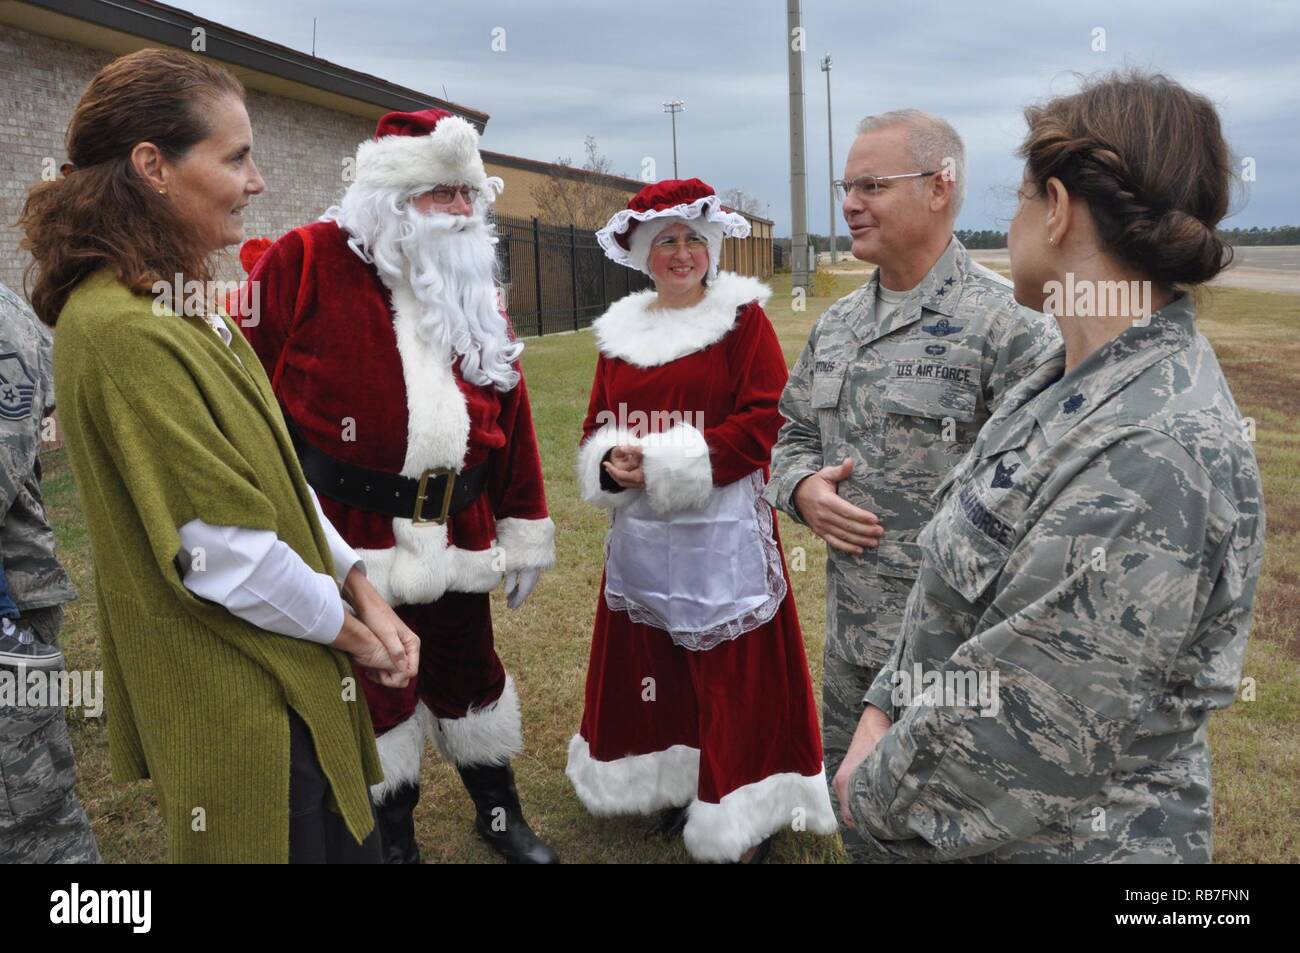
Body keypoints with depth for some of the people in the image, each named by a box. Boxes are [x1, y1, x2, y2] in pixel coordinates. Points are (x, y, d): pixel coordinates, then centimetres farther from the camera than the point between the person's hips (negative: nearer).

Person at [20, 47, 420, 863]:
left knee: (352, 841, 21)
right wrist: (352, 630, -9)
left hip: (284, 679, 9)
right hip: (236, 708, -9)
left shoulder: (185, 304, 7)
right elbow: (225, 554, -23)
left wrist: (364, 593, 1)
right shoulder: (119, 330, -23)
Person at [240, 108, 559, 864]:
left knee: (467, 671, 19)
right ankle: (393, 835, 35)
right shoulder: (305, 263, -8)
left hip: (456, 533, 4)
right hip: (347, 534, -4)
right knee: (371, 688, 12)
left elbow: (511, 415, 7)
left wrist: (525, 532, 7)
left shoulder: (474, 289, 7)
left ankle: (500, 812, 40)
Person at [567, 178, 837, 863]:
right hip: (642, 531, 5)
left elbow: (767, 420, -12)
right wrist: (610, 464, -10)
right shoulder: (621, 330, 11)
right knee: (655, 663, 13)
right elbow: (598, 426, 13)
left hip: (723, 529, -5)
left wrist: (669, 462, -17)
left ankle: (744, 812, 16)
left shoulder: (742, 316, -4)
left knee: (733, 677, 1)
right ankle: (674, 784, 32)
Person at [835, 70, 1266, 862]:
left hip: (1068, 837, -7)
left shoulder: (1155, 450, -29)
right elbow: (961, 584, 6)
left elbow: (1031, 734, -27)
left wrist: (878, 791, -13)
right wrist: (884, 711, -1)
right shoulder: (1082, 382, 1)